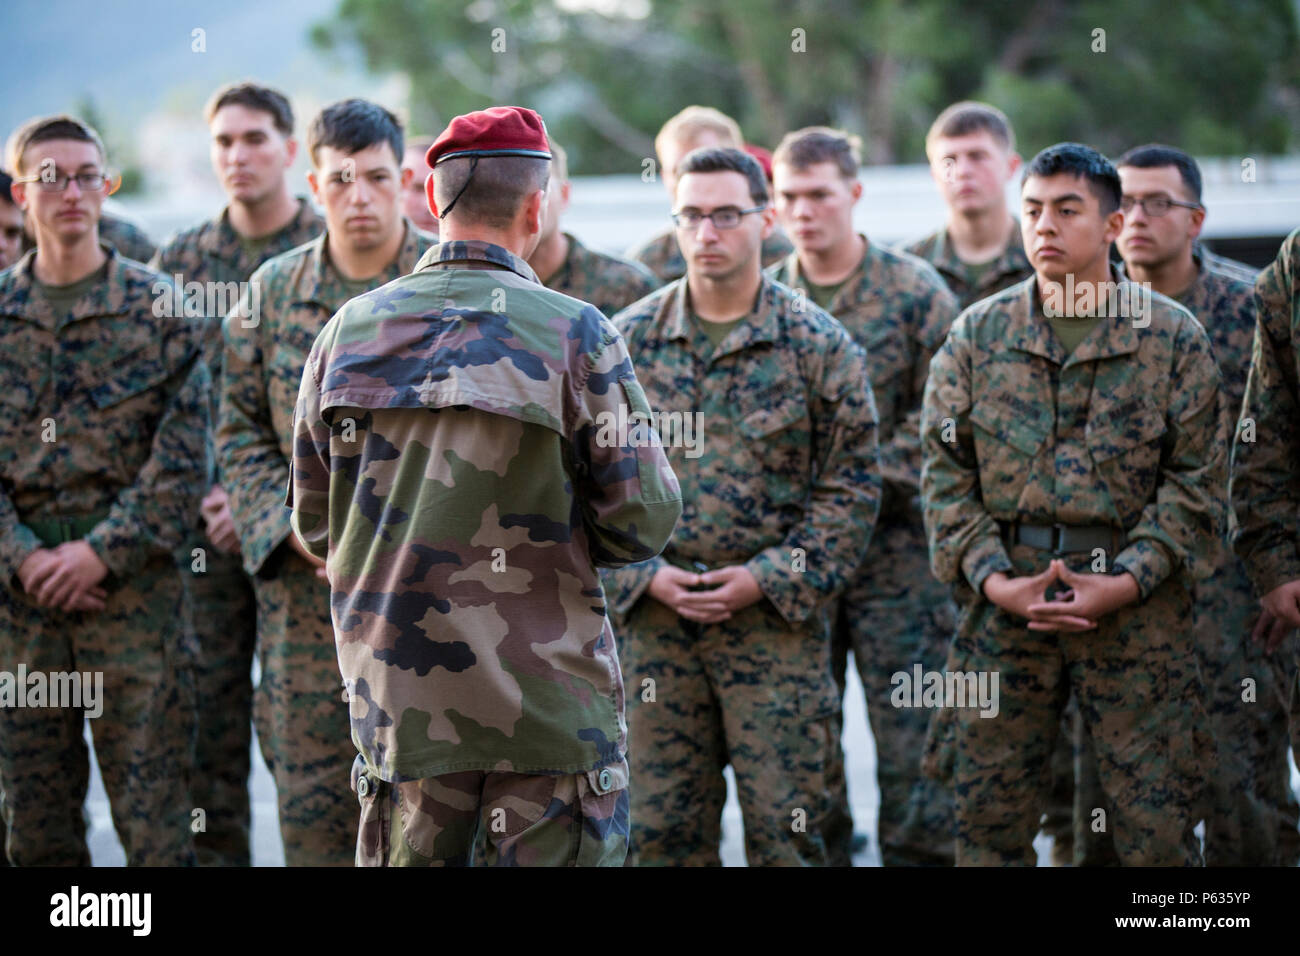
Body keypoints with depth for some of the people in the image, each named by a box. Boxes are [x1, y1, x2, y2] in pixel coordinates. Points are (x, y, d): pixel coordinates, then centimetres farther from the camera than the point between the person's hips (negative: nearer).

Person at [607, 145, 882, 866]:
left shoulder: (819, 345, -1)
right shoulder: (626, 341, 5)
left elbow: (852, 487, -1)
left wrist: (768, 579, -10)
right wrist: (646, 576, -6)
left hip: (777, 620, -2)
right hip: (653, 615, 2)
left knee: (786, 826, -1)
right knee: (661, 826, 7)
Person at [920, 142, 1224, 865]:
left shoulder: (1175, 337, 2)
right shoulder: (977, 335, 7)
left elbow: (1198, 480, 0)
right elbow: (945, 472, 5)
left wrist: (1129, 580, -11)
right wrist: (992, 579, -8)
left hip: (1138, 610, -2)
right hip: (1005, 605, 2)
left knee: (1156, 828, 0)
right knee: (988, 817, 6)